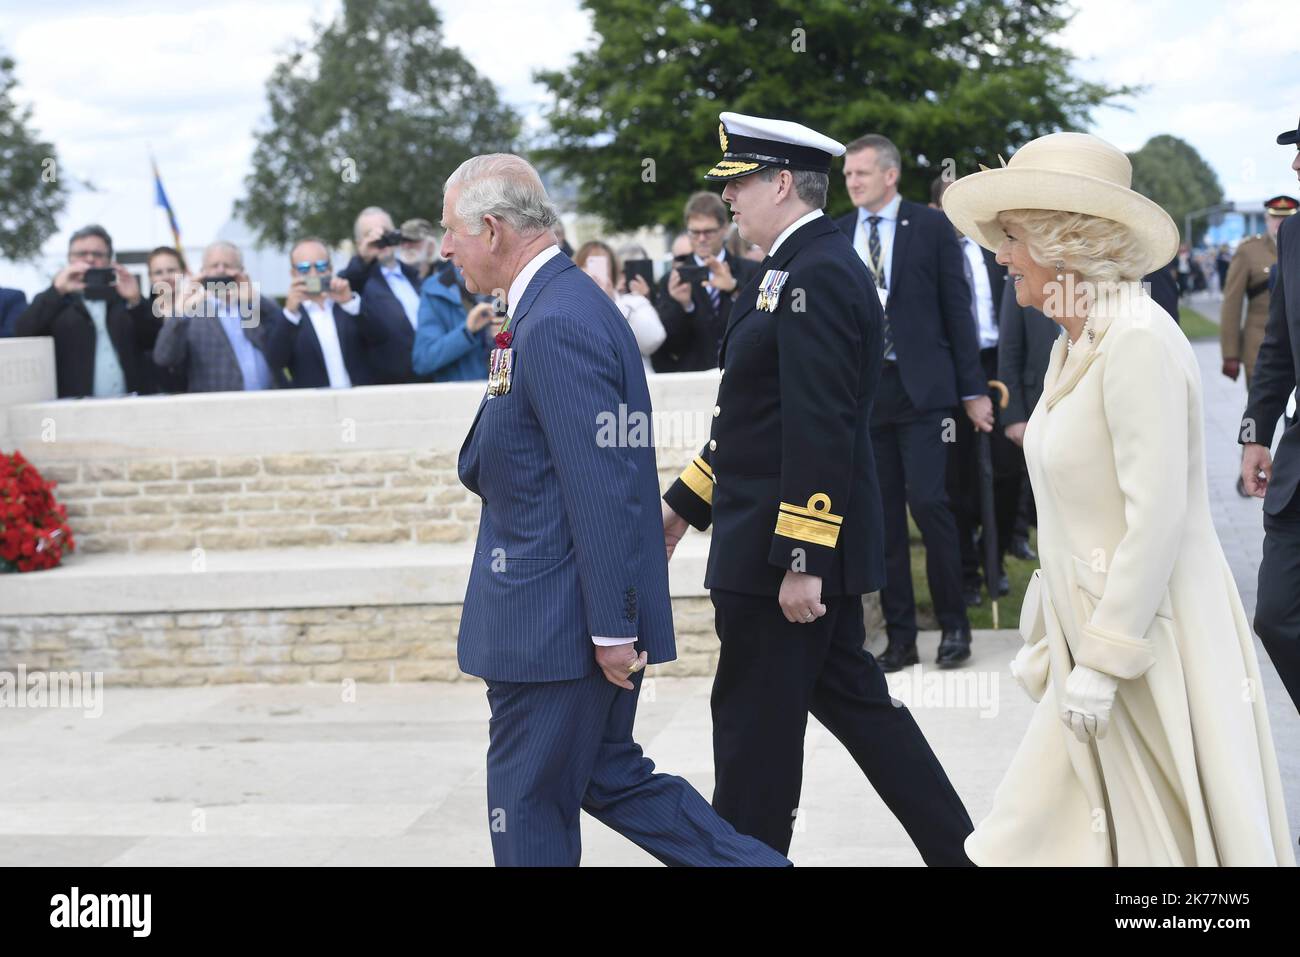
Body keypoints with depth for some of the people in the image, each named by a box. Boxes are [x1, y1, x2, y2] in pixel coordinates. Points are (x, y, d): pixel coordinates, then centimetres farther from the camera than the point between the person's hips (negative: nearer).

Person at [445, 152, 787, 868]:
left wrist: (613, 628, -22)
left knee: (527, 807, 4)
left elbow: (602, 488, -24)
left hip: (556, 621, -10)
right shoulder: (560, 304, 12)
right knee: (608, 776, 18)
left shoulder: (554, 324, -20)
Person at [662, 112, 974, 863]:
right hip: (805, 547, 10)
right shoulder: (802, 267, 14)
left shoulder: (819, 275, -18)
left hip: (782, 555, -10)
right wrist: (685, 503, 22)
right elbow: (758, 417, 19)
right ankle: (956, 846, 22)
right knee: (850, 697, 16)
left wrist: (800, 561, -24)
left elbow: (822, 431, -23)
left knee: (757, 726, 2)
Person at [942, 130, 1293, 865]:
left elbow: (1158, 514, -22)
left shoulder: (1138, 342, -18)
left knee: (1170, 841, 3)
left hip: (1151, 637, -9)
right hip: (1098, 633, 9)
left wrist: (1103, 662, -20)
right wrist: (1052, 639, 16)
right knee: (1034, 837, 10)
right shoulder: (1078, 343, 10)